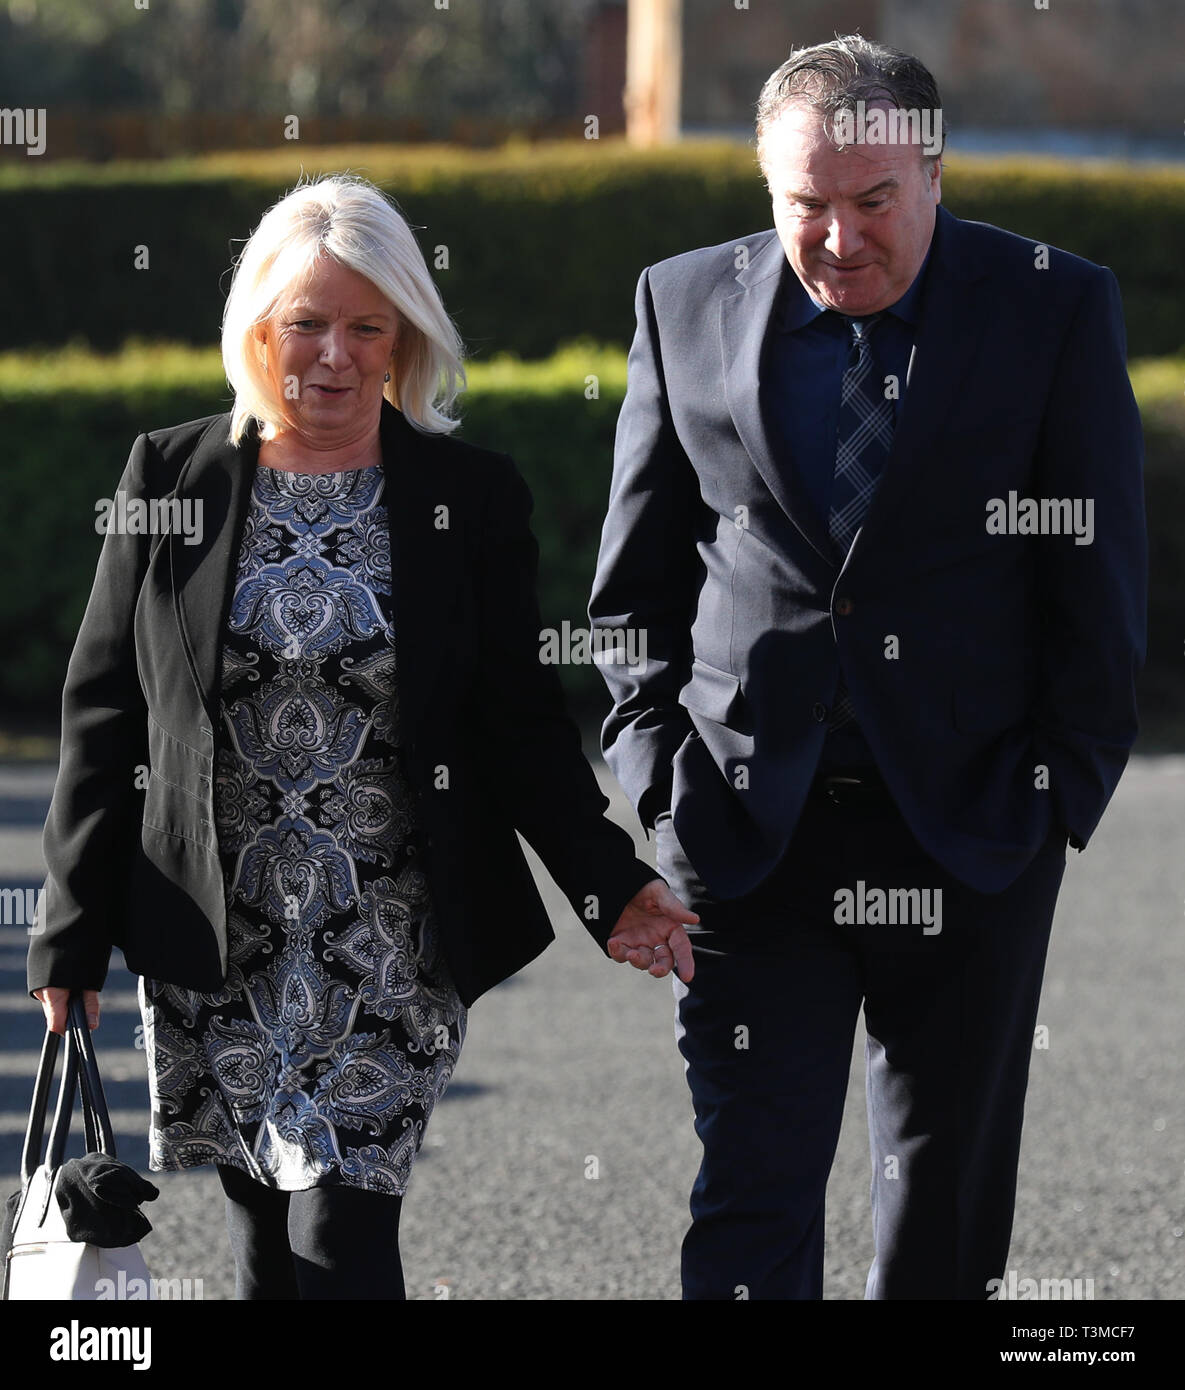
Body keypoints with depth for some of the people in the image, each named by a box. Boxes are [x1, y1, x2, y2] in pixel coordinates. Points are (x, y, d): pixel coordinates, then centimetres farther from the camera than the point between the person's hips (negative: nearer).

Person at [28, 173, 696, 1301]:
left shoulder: (474, 498, 1)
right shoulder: (169, 479, 3)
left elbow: (523, 723, 4)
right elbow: (103, 711, 5)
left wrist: (610, 887, -9)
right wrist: (74, 931, 1)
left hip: (391, 943, -2)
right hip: (212, 950, 2)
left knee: (342, 1234, -11)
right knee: (265, 1245, 8)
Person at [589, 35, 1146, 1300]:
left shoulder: (1055, 307, -2)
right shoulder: (685, 305, 4)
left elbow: (1100, 577, 1)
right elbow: (636, 574, 11)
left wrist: (1064, 789, -5)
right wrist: (657, 760, 2)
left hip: (969, 825, -1)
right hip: (750, 818, 1)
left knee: (946, 1194, 8)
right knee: (751, 1182, -3)